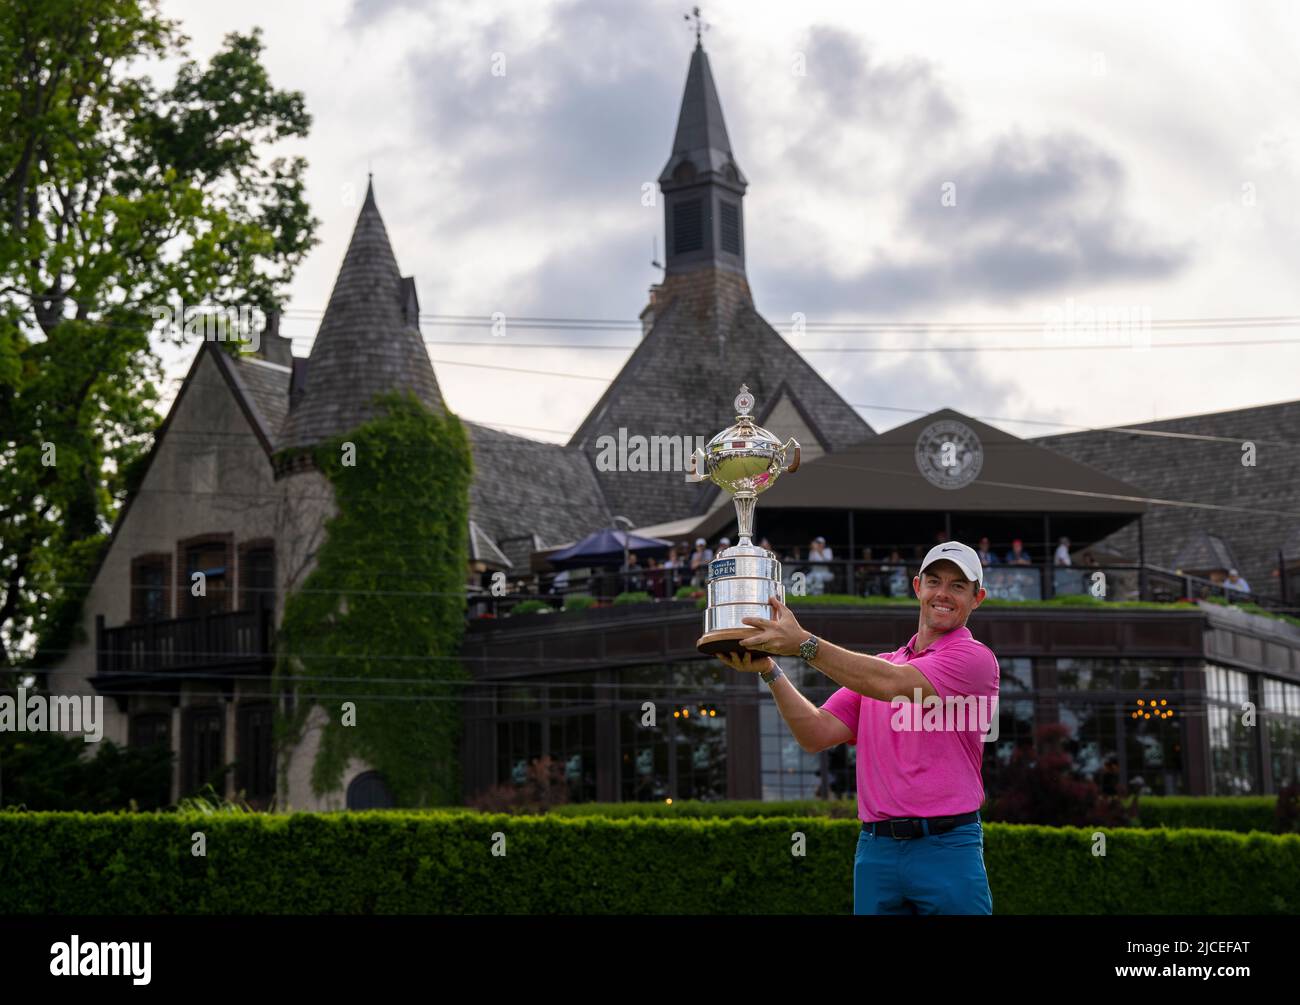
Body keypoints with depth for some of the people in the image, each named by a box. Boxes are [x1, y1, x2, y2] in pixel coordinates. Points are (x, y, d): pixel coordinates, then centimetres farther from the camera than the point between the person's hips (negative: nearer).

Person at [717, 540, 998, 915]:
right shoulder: (878, 667, 17)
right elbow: (817, 734, 8)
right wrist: (768, 670, -5)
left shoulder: (975, 658, -2)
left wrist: (804, 643, -20)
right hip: (875, 849, 5)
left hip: (947, 848, -5)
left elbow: (893, 685, -16)